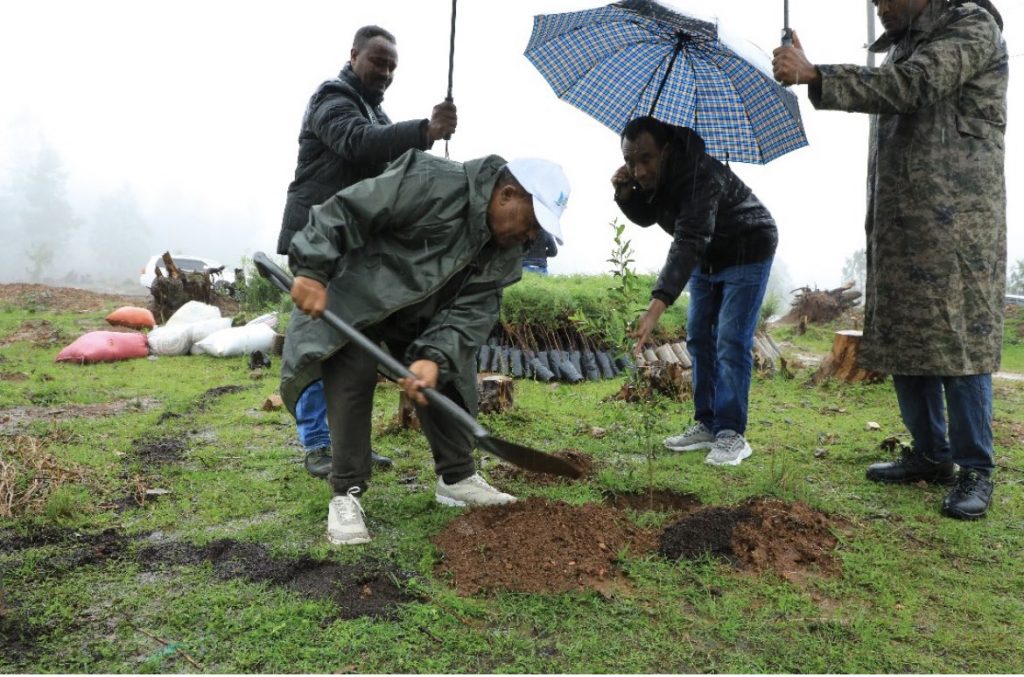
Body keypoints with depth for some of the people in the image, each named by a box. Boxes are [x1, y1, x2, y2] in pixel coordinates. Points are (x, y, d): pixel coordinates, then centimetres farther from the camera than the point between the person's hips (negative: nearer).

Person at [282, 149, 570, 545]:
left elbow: (472, 312, -16)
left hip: (421, 318, 7)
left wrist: (435, 356, -32)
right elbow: (344, 210, -29)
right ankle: (346, 493, -6)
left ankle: (456, 478, 19)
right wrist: (312, 270, -35)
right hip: (353, 300, -6)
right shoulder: (429, 184, -31)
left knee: (448, 380, 4)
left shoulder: (505, 251, -9)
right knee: (352, 379, -17)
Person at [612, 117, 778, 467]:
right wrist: (625, 193, -20)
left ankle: (732, 434, -7)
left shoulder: (700, 175, -37)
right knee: (699, 339, 7)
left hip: (747, 252, -8)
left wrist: (657, 306, -59)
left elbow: (688, 243, -49)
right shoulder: (647, 175, -12)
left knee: (731, 342, -14)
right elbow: (647, 217, 4)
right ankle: (707, 424, 15)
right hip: (708, 257, 8)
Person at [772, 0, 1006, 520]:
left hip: (956, 224, -8)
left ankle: (975, 471, 3)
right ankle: (931, 455, 20)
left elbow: (911, 85, -19)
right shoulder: (902, 45, 22)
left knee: (959, 345, -7)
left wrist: (813, 75, -24)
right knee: (903, 343, 8)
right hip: (898, 226, 8)